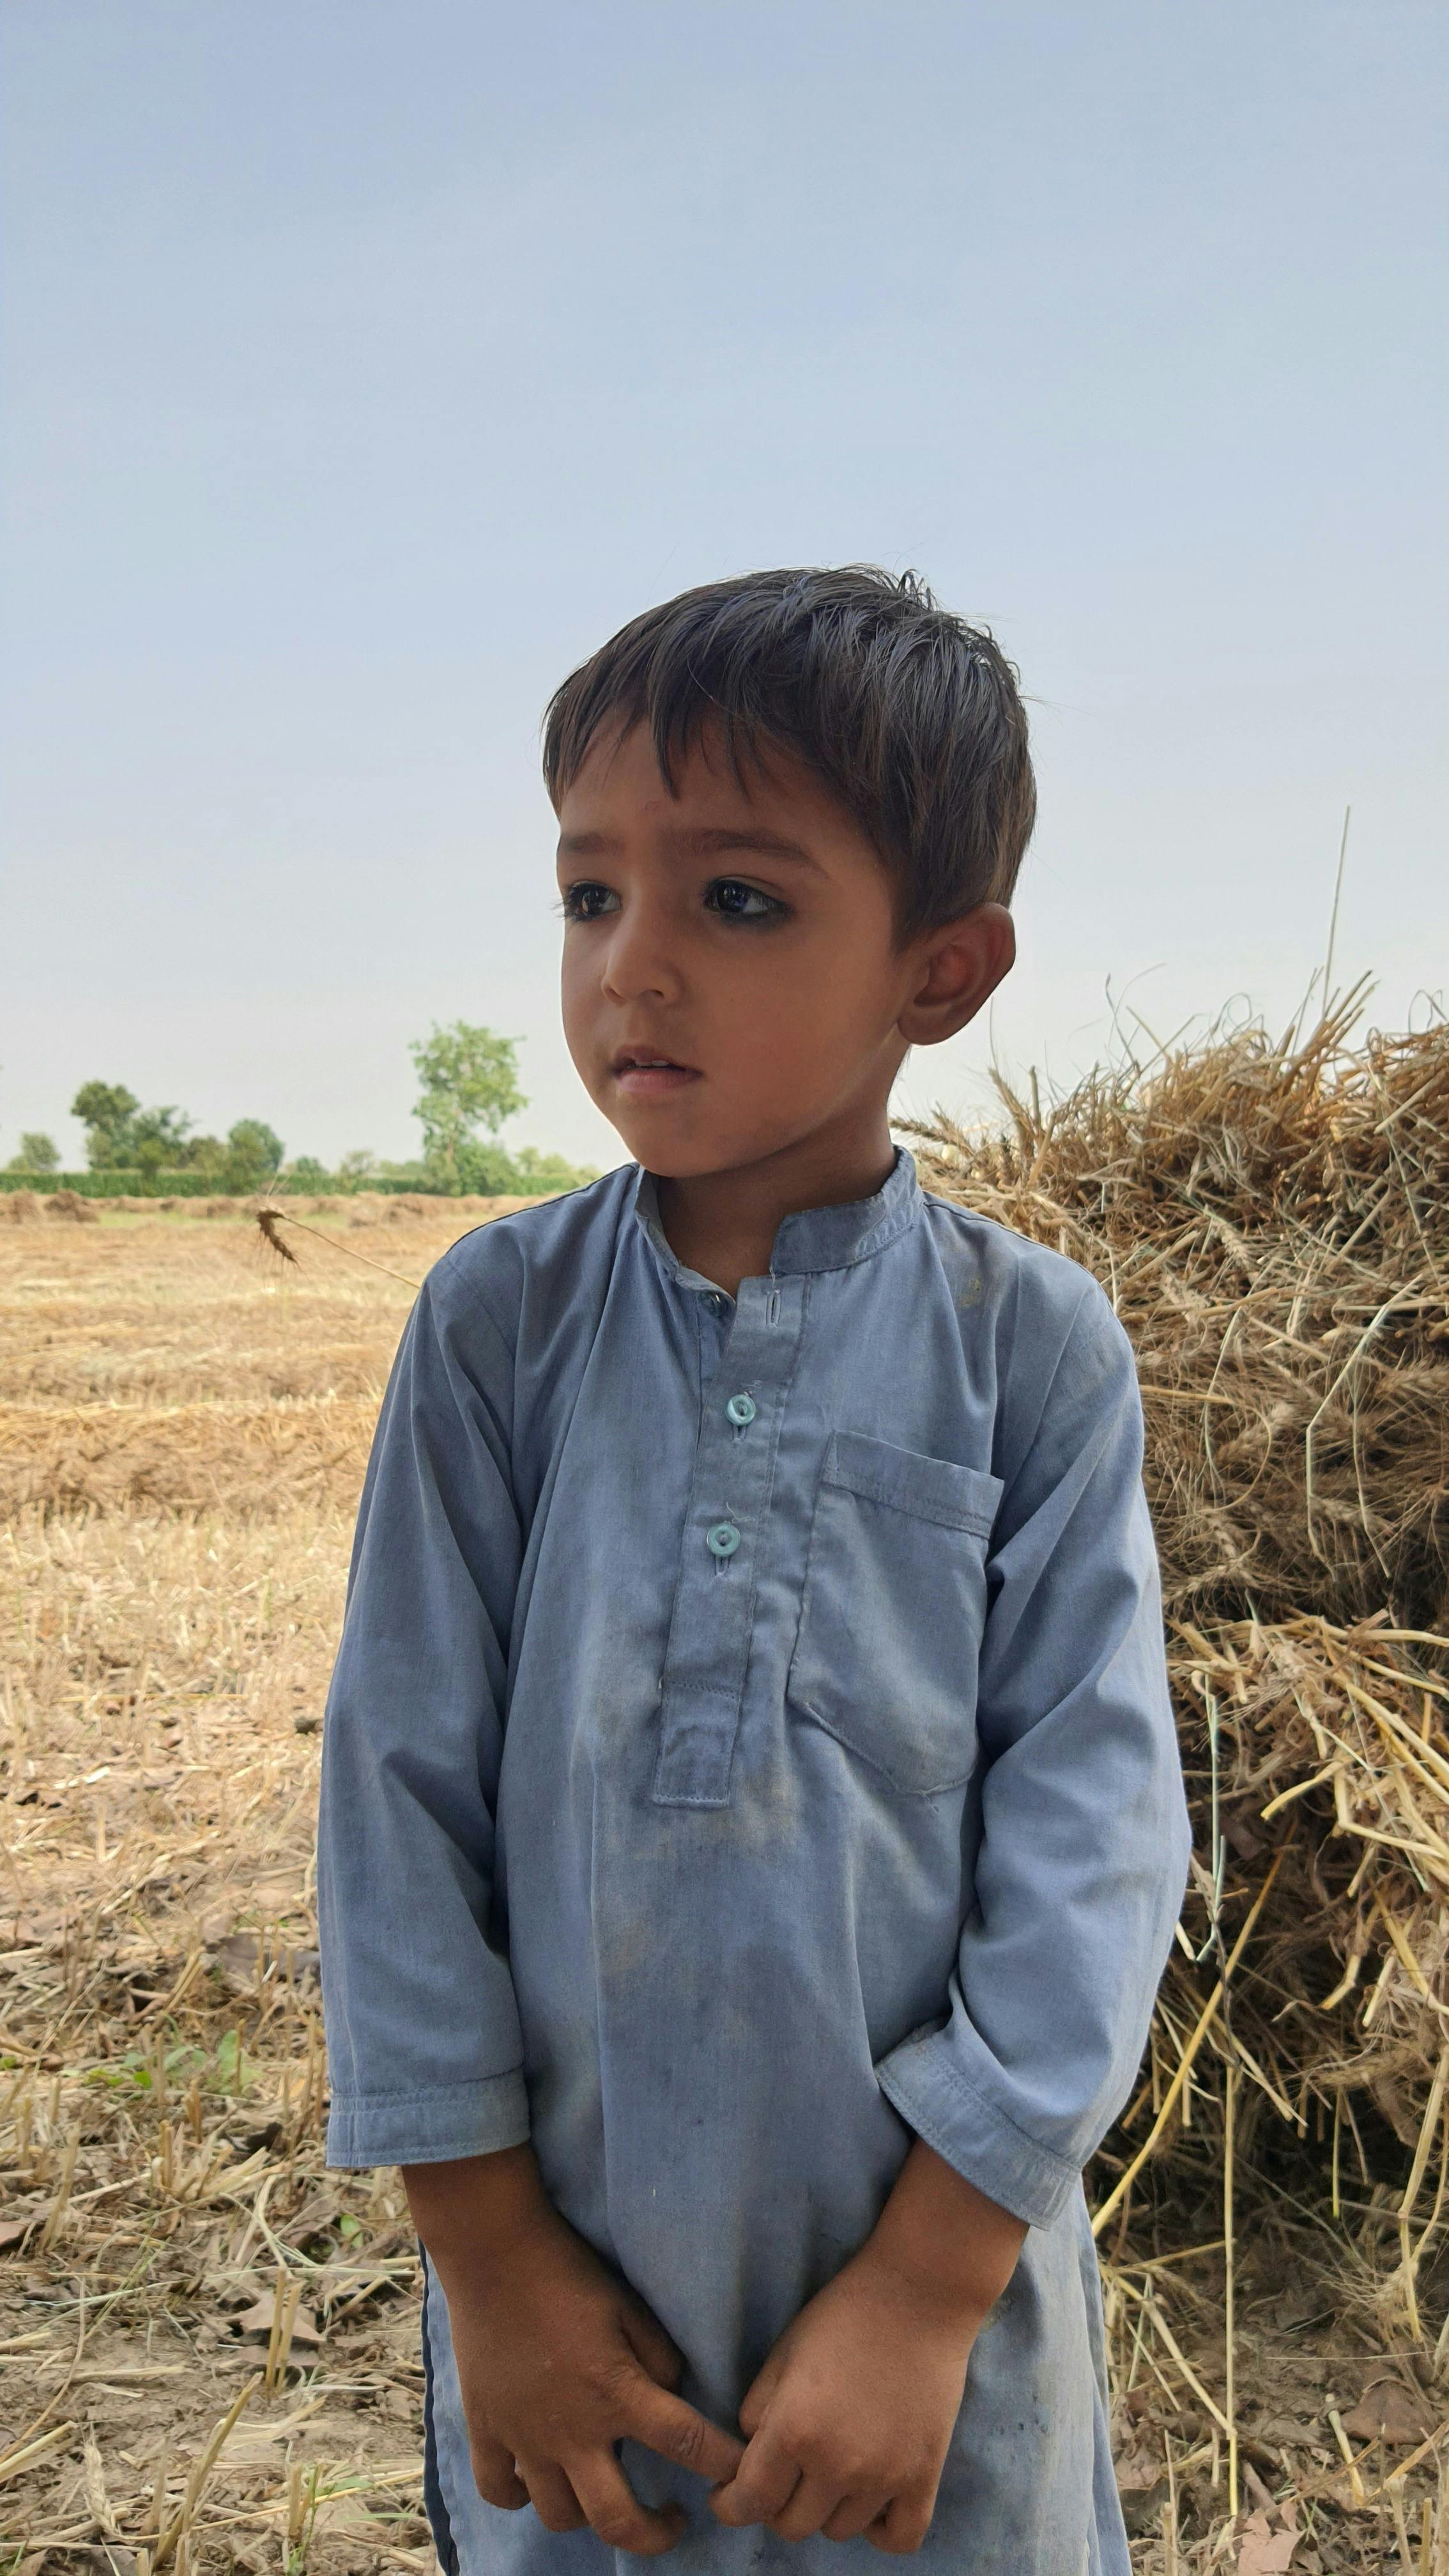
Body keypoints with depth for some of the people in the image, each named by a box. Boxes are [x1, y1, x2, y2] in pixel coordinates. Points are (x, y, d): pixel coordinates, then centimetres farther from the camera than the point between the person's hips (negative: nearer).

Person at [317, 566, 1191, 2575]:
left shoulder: (1030, 1342, -10)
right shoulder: (496, 1322, -7)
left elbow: (1092, 1808, -10)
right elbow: (405, 1783, -4)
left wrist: (931, 2279, -11)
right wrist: (486, 2250, -4)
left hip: (928, 2257, -1)